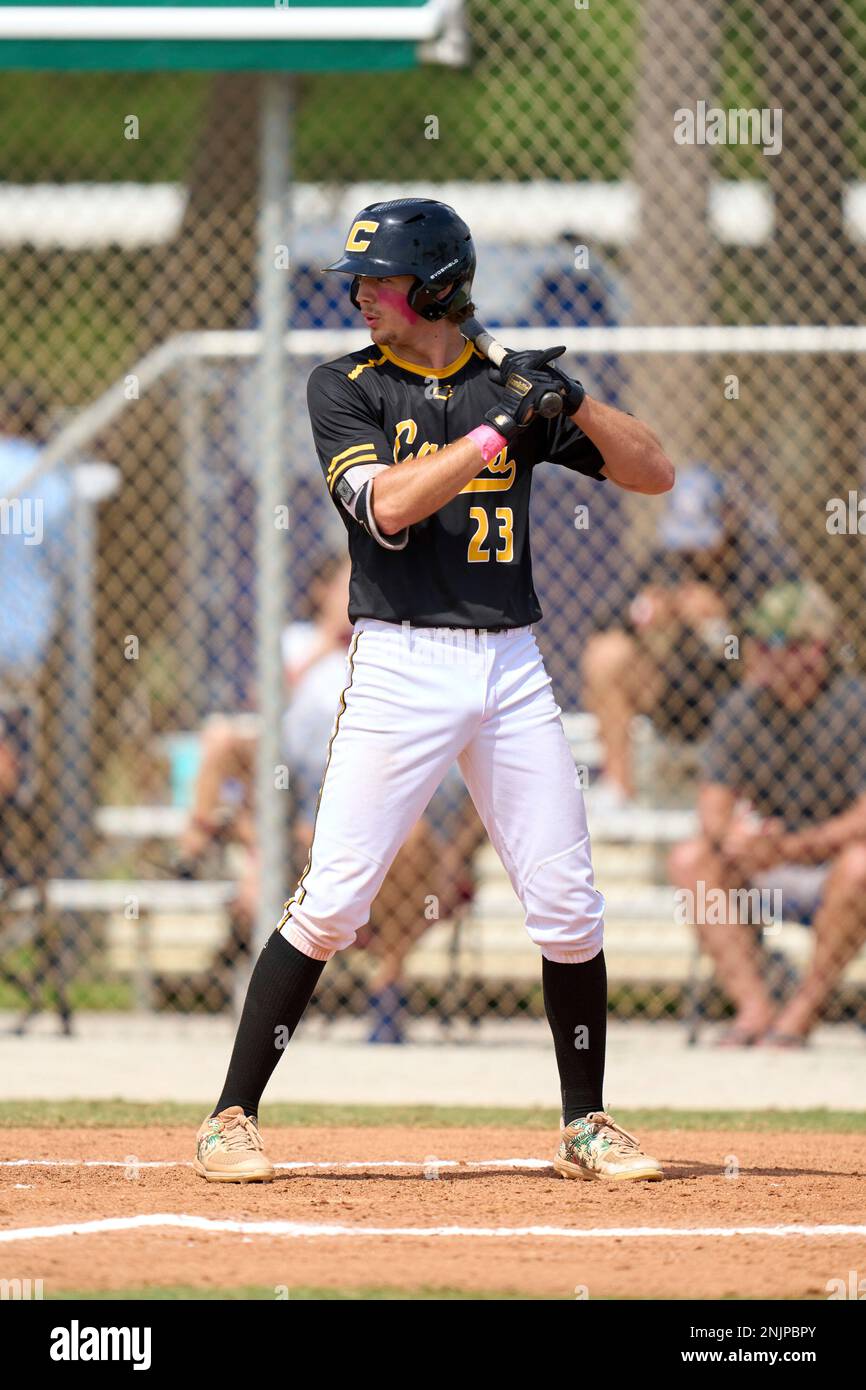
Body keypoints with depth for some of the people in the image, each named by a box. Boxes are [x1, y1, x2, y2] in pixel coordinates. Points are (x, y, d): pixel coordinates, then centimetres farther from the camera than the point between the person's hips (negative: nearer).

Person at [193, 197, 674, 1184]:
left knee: (568, 908, 3)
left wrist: (574, 405, -9)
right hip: (400, 666, -3)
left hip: (511, 667, 3)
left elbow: (654, 474, 7)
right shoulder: (345, 389, 2)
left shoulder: (513, 382, 9)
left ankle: (585, 1124, 17)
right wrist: (502, 428, -19)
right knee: (330, 904, -9)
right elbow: (388, 506, -15)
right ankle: (233, 1118, -2)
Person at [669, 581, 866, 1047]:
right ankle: (754, 1004, -25)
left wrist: (792, 848, -35)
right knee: (689, 859, -18)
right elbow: (713, 807, -5)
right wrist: (729, 836, -30)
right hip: (769, 884, 5)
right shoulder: (743, 707, -1)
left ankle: (805, 1007, -24)